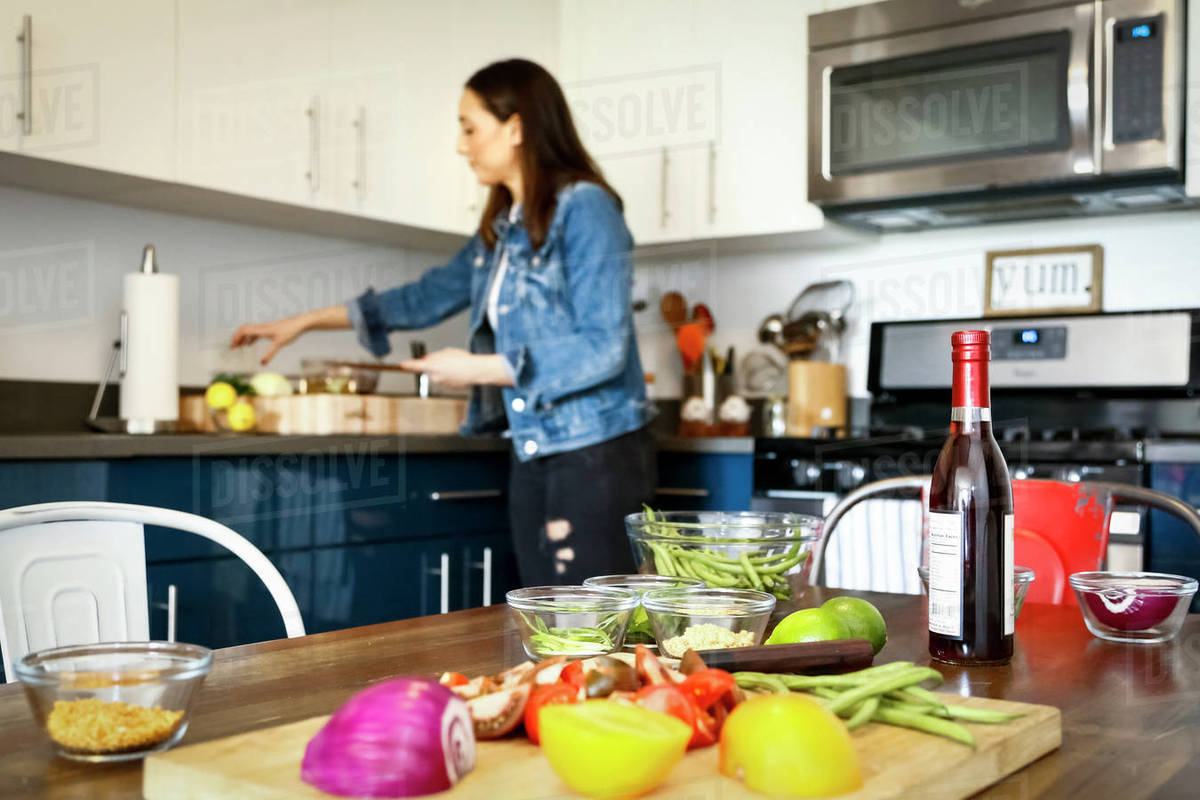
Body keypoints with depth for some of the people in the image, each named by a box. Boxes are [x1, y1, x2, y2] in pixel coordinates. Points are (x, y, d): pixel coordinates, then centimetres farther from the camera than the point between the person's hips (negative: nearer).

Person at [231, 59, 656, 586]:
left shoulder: (585, 210, -10)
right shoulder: (501, 229, 13)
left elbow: (603, 349, -16)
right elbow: (430, 295, 26)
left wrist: (477, 369, -12)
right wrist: (306, 322, 29)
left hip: (595, 453, -7)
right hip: (534, 457, 8)